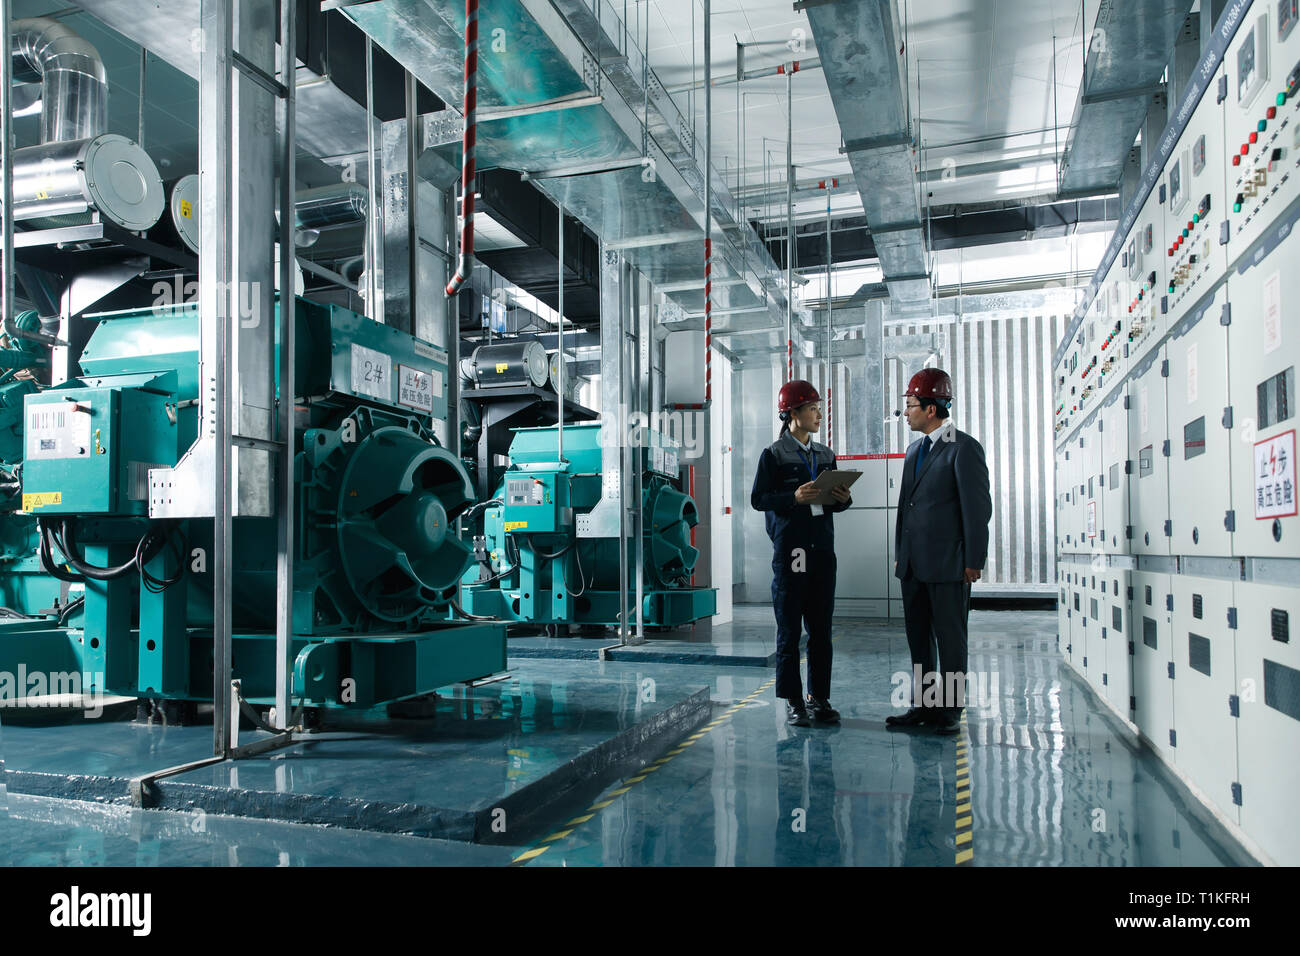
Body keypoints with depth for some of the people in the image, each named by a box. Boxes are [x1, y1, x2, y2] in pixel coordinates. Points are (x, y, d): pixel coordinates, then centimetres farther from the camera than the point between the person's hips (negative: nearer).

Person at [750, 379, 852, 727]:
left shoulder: (826, 455, 16)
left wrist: (844, 498, -3)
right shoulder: (773, 454, -1)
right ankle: (793, 702, 9)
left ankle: (819, 697, 19)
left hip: (822, 549, 5)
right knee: (789, 631, 1)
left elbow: (834, 500, 19)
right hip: (789, 550, -5)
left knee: (821, 630, 9)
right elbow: (758, 499, -7)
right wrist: (794, 497, -20)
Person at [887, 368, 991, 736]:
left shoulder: (963, 448, -8)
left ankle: (950, 710, 13)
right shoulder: (914, 450, 16)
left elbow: (977, 507, -11)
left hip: (948, 566, -8)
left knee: (950, 640, 3)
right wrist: (900, 554, 16)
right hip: (913, 565, 8)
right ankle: (922, 705, 23)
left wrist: (973, 562, -12)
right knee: (918, 639, 13)